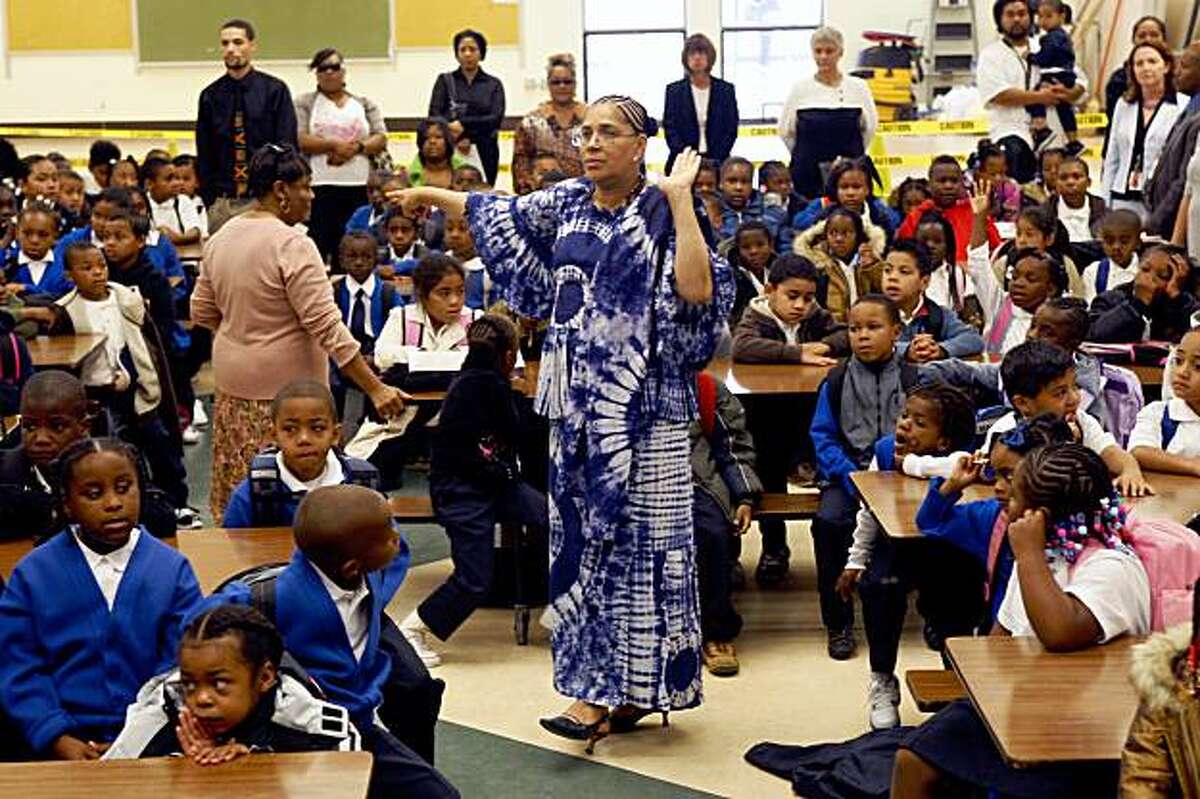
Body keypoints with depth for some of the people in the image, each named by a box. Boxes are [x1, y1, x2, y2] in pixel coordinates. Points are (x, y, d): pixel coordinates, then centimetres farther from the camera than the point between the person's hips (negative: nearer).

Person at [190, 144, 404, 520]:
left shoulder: (221, 238, 6)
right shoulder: (292, 245, -18)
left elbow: (201, 313, 14)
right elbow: (328, 328, -21)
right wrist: (376, 389, -19)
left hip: (232, 380, 8)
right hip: (284, 389, -8)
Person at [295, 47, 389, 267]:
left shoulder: (364, 104, 18)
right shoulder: (305, 103, 10)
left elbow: (381, 139, 7)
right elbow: (300, 140, -3)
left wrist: (356, 147, -11)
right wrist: (334, 145, -11)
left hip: (358, 185, 2)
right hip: (319, 185, -2)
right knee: (318, 243, -9)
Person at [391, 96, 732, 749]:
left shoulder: (661, 212, -8)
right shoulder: (568, 204, 8)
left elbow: (697, 291, -24)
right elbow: (501, 216, 24)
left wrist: (679, 198, -20)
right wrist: (428, 195, 32)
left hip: (641, 407, -6)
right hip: (577, 402, 6)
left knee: (636, 535, -2)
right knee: (584, 535, 8)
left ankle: (608, 691, 2)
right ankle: (619, 686, 17)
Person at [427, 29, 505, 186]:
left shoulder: (493, 84, 11)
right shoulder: (445, 81, 12)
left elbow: (496, 118, -1)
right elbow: (434, 115, 1)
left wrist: (463, 124, -11)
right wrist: (458, 138, -12)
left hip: (484, 152, 0)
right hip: (451, 152, 0)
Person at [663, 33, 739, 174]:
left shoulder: (726, 90, 8)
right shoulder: (674, 90, 7)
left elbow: (731, 130, 5)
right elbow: (670, 129, 2)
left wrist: (715, 160, -7)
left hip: (717, 162, 0)